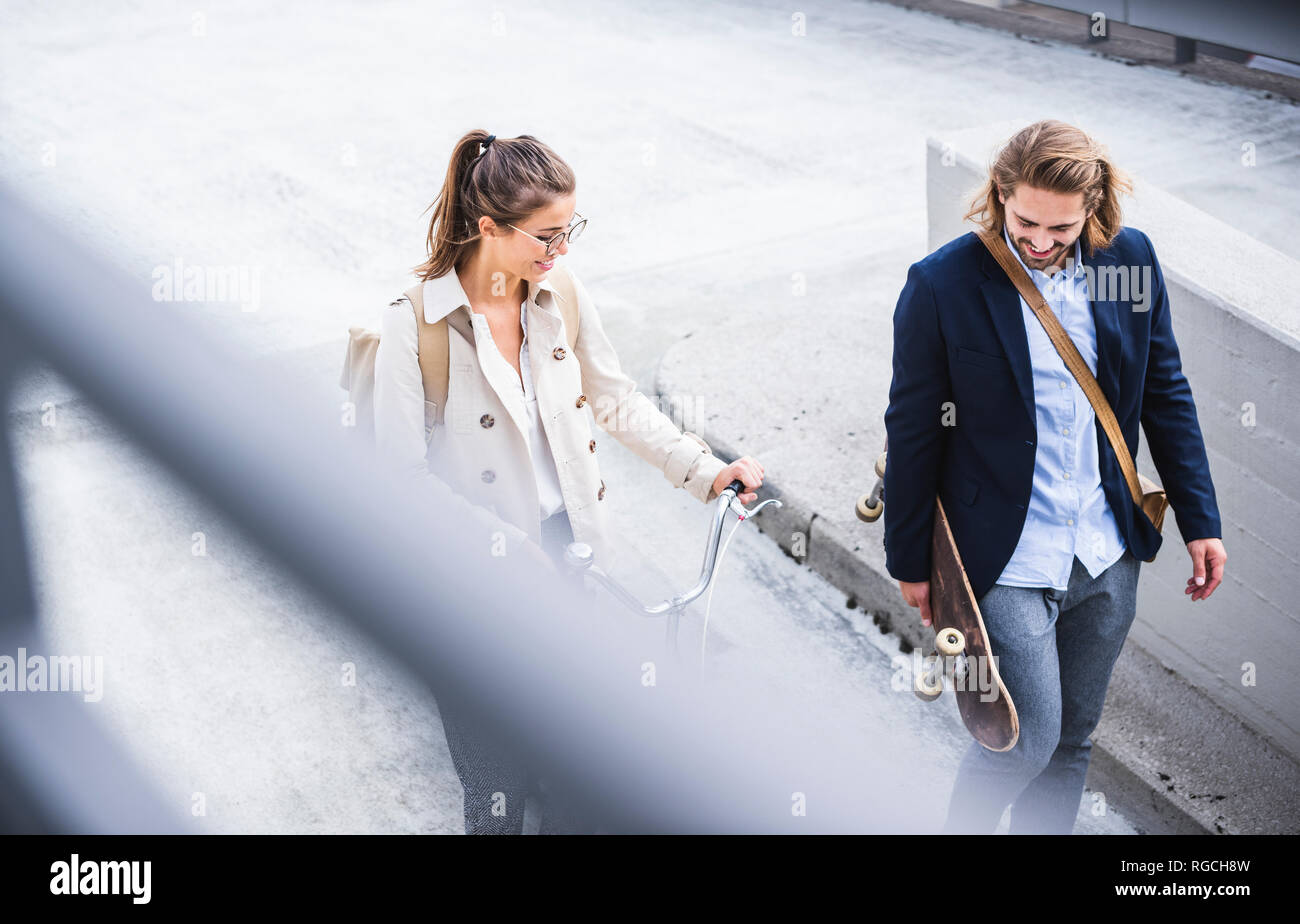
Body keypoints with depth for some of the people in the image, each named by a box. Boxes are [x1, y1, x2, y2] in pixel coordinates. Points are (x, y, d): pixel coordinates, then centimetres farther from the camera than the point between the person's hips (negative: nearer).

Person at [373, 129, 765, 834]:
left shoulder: (563, 294, 2)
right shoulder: (414, 325, -14)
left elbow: (616, 400, 14)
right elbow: (404, 476, -14)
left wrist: (705, 470, 3)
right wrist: (510, 551, -19)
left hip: (573, 562, 5)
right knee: (499, 794, 5)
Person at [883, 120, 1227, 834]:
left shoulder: (1131, 259, -3)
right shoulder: (943, 285, -14)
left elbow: (1166, 397, 8)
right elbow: (913, 433, -7)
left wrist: (1200, 521, 8)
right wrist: (909, 561, -1)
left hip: (1108, 557, 5)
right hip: (1005, 564, -4)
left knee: (1073, 739, 16)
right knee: (1026, 743, -4)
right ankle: (963, 827, 25)